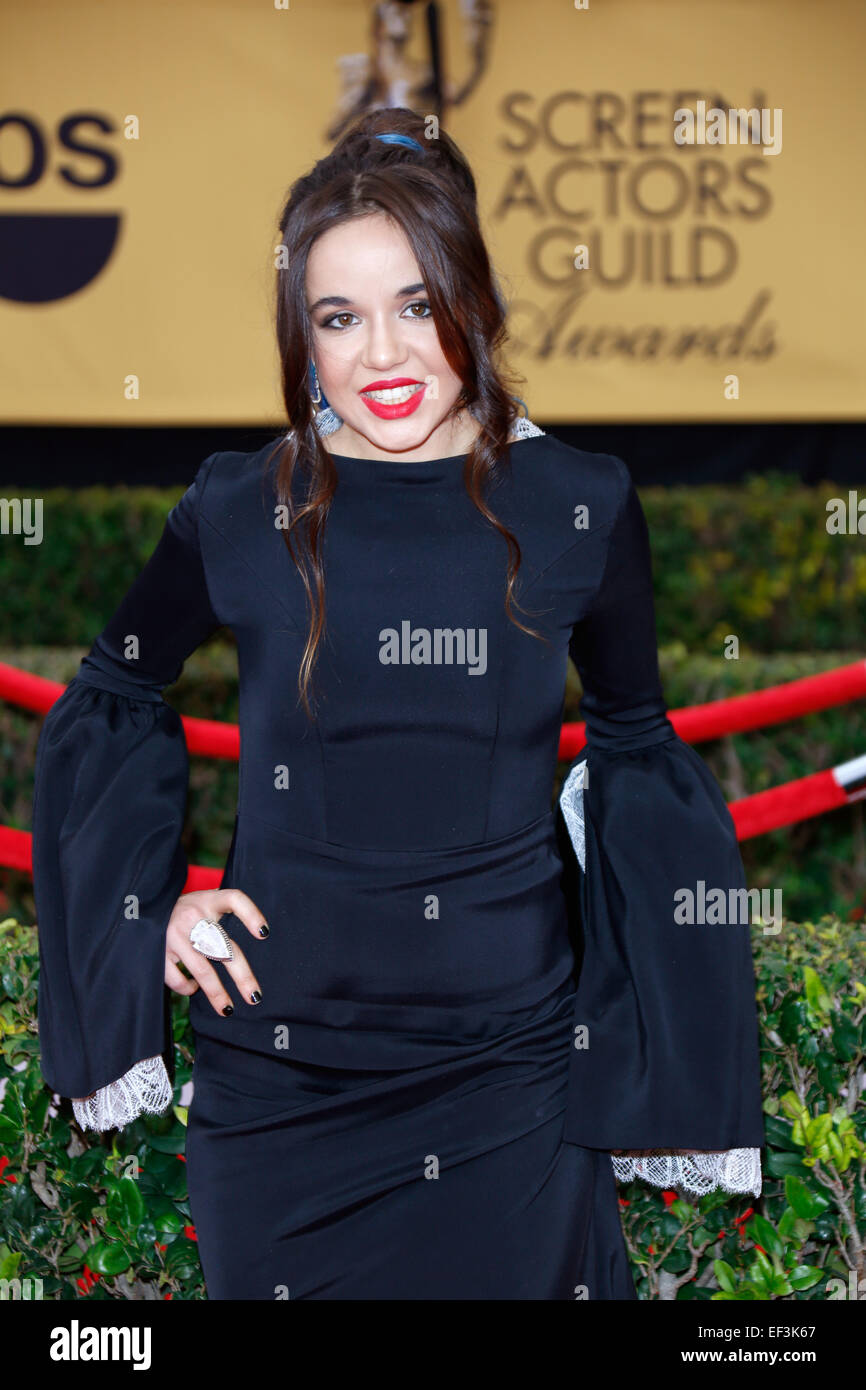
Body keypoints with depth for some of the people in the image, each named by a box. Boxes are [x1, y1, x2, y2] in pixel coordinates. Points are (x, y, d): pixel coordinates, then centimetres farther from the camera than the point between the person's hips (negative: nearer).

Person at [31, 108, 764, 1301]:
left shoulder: (577, 508, -4)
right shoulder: (241, 512, -4)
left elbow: (635, 746, 7)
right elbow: (109, 700, 13)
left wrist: (667, 1065, 4)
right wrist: (150, 909, 3)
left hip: (513, 1066, 0)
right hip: (281, 1060, 0)